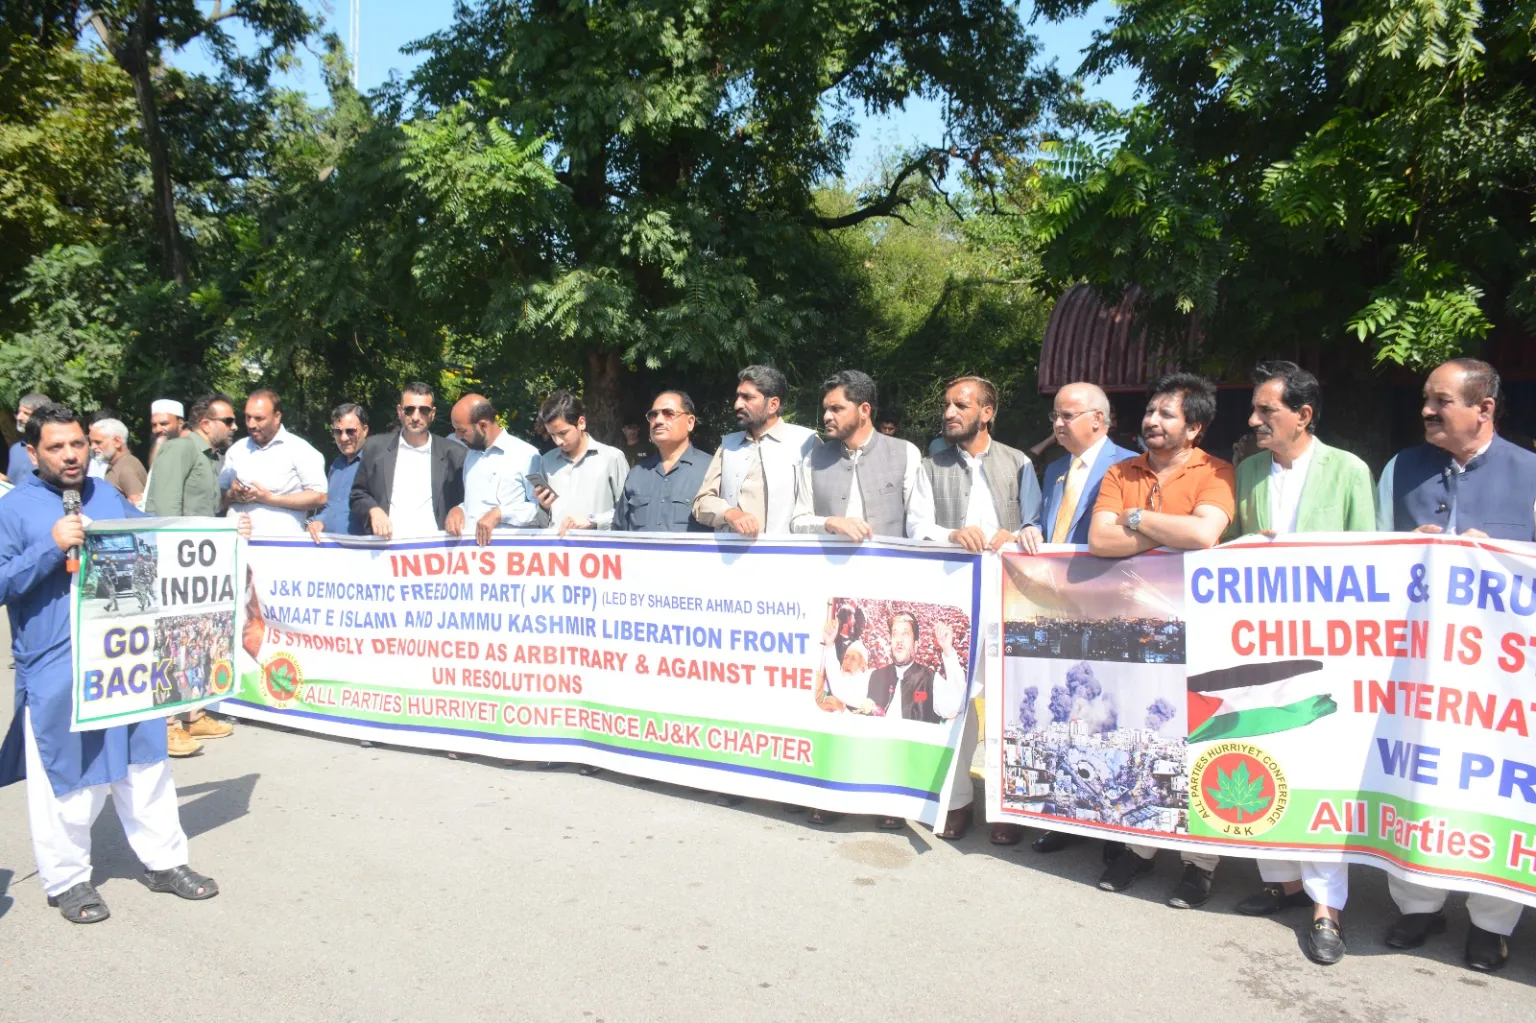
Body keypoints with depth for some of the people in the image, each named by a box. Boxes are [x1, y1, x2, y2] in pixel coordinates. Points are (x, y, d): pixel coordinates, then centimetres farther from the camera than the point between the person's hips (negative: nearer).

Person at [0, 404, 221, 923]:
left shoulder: (108, 497, 9)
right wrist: (51, 547, -22)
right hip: (55, 671, -5)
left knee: (145, 762, 13)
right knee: (65, 776, 7)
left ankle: (163, 860, 27)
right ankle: (67, 880, 25)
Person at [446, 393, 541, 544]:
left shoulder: (526, 454, -4)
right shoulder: (470, 454, 19)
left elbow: (542, 508, -7)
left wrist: (500, 513, -14)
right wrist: (458, 509, 7)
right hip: (469, 543, 5)